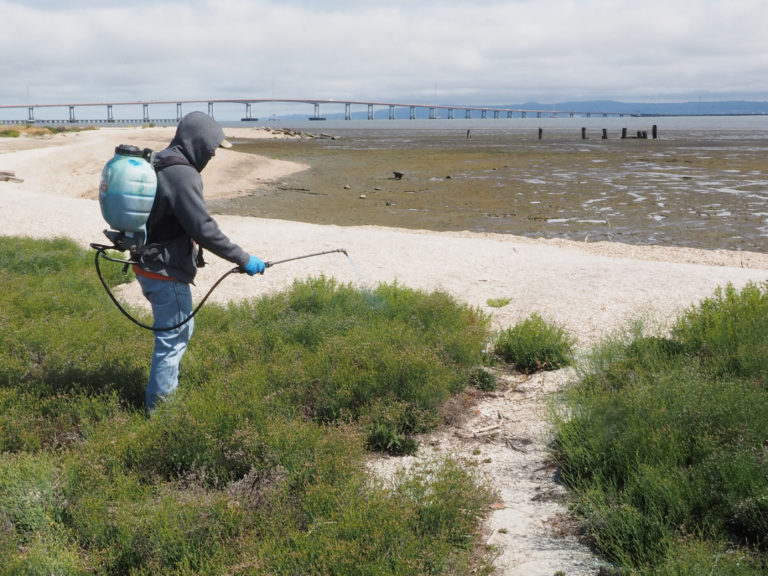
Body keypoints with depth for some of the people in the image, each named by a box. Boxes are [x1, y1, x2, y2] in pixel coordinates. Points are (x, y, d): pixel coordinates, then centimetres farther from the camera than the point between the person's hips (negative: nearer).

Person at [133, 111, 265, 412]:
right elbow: (204, 229, -26)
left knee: (180, 329, 24)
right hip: (166, 272, -11)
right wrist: (243, 259, -19)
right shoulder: (181, 175, -23)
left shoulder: (162, 165, 9)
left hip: (150, 265, 11)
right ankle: (158, 408, 10)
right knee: (173, 339, 0)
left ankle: (168, 390, 37)